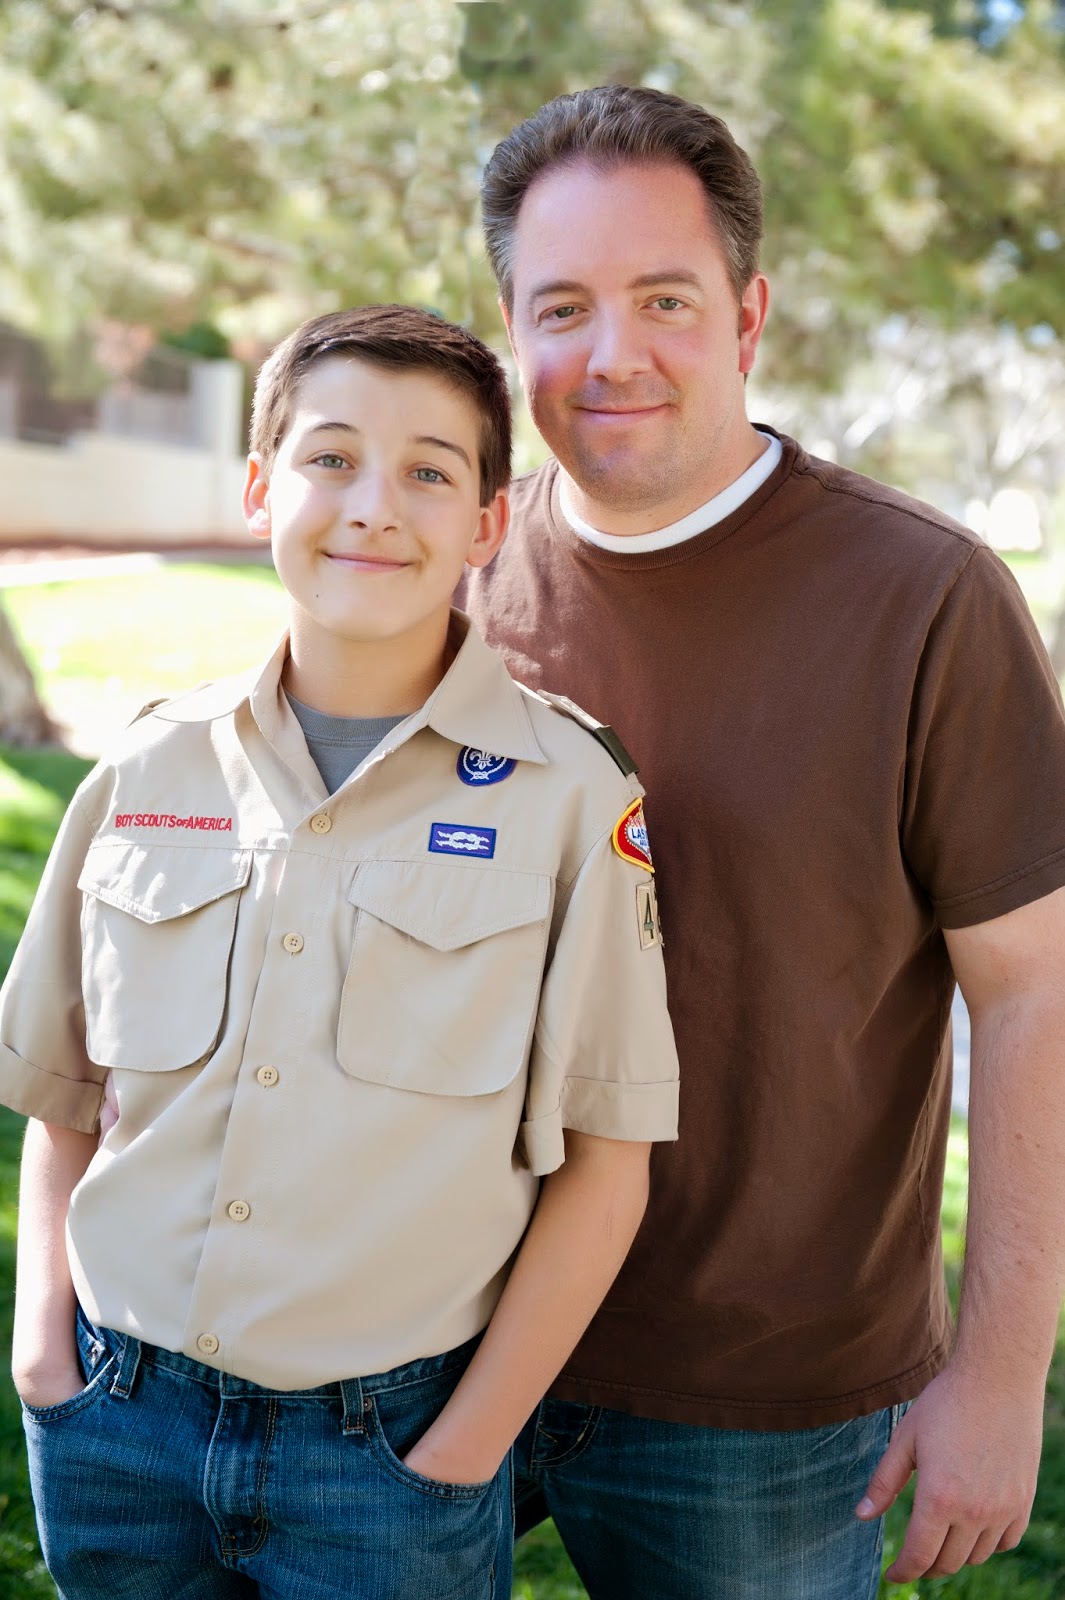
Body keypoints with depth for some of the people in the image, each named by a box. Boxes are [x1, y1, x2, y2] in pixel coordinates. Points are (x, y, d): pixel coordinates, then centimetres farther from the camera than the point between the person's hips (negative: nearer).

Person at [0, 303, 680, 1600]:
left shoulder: (568, 795, -9)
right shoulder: (151, 771, 0)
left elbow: (604, 1165, -6)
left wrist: (459, 1454, -7)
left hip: (387, 1443, -3)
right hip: (115, 1420, 3)